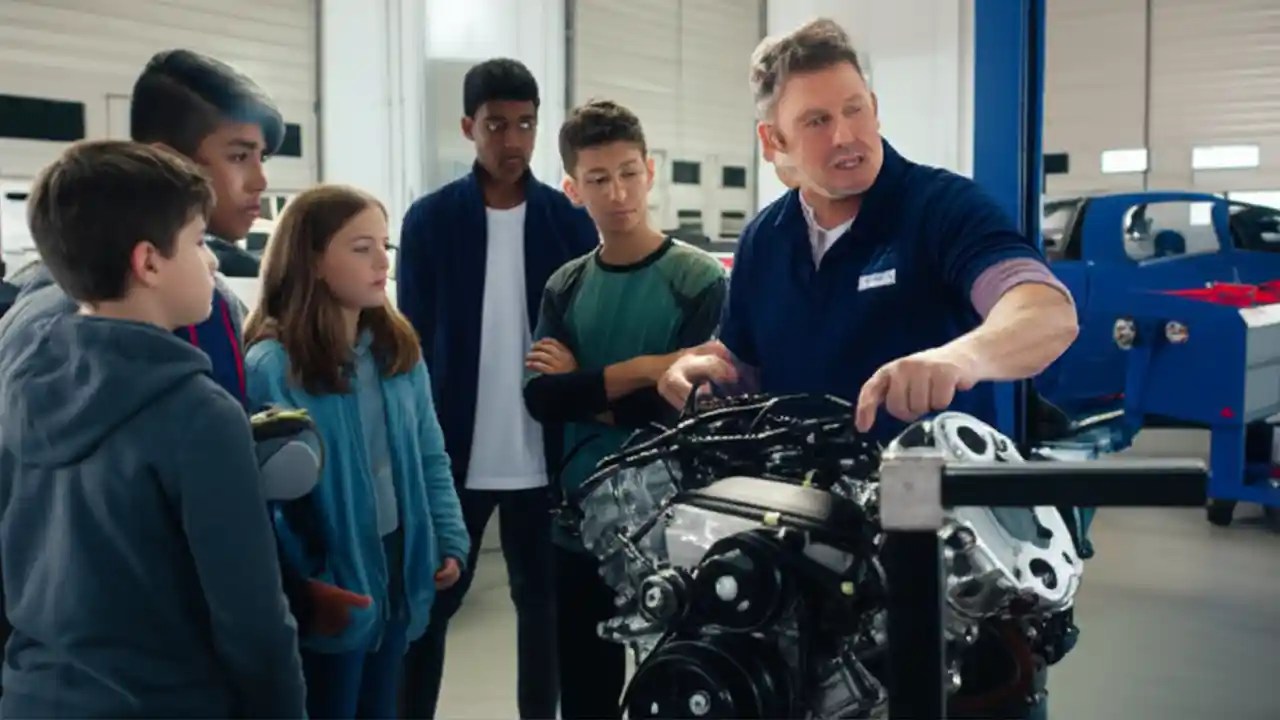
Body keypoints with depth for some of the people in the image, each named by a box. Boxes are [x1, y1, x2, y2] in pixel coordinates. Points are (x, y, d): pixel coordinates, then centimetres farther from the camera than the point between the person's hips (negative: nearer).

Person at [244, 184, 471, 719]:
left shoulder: (399, 350, 3)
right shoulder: (271, 365, -18)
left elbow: (431, 457, 9)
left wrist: (450, 541, 3)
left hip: (398, 563, 6)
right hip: (331, 581, -6)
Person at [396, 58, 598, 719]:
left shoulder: (570, 221, 1)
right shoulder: (430, 220, -2)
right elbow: (413, 339, 0)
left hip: (542, 450, 1)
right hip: (452, 450, -1)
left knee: (541, 598, 13)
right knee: (429, 600, 9)